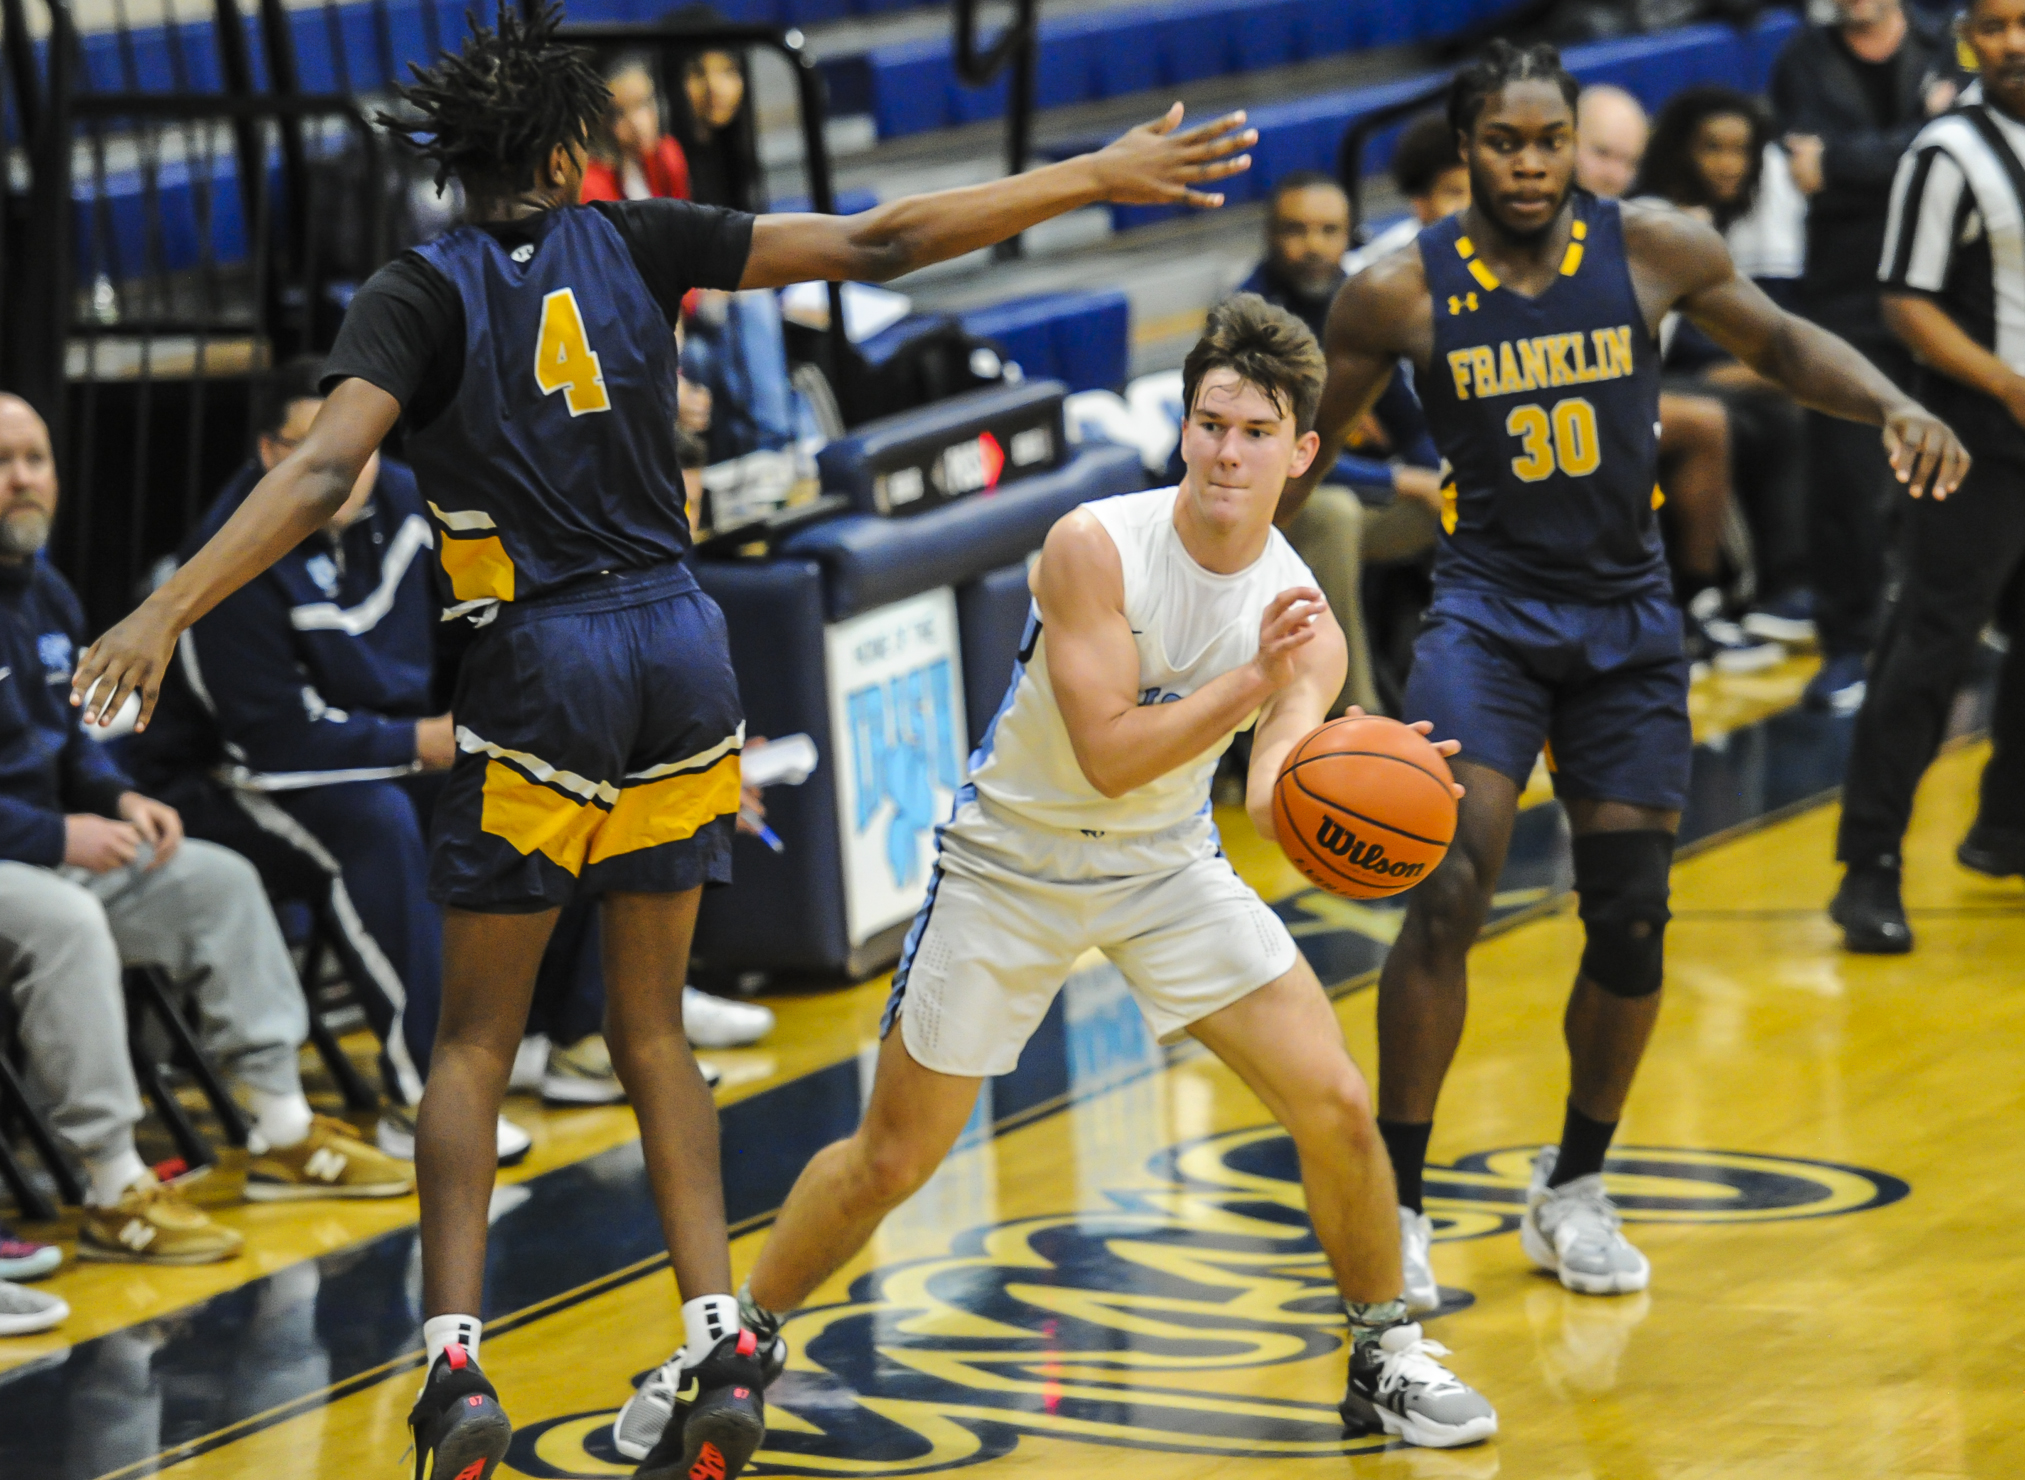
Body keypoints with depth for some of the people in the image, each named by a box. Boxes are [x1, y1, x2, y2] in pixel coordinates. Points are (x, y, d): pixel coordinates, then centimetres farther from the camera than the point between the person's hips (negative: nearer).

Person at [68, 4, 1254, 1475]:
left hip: (542, 665, -3)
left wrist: (168, 611, -23)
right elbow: (872, 244, 4)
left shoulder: (422, 292, -3)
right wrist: (1093, 179, 9)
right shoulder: (632, 238, 5)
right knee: (651, 1024, 15)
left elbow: (323, 472, -18)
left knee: (475, 1040, 5)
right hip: (682, 645, 3)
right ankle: (720, 1342, 4)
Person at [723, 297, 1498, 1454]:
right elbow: (1108, 755, -28)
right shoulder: (1096, 546, -24)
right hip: (1013, 867, -3)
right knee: (891, 1161, 1)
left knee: (1336, 1103, -9)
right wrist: (1251, 680, -39)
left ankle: (1386, 1359, 12)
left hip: (1168, 869, 3)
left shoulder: (1301, 615, -13)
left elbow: (1276, 800, -27)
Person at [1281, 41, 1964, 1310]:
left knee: (1631, 919, 3)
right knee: (1450, 893, -18)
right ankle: (1393, 1203, -7)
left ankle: (1575, 1192, 25)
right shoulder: (1401, 294, -10)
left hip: (1626, 616, 2)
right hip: (1487, 609, -2)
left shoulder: (1657, 252, -7)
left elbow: (1782, 345, 8)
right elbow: (1305, 444, 4)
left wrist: (1894, 407, -10)